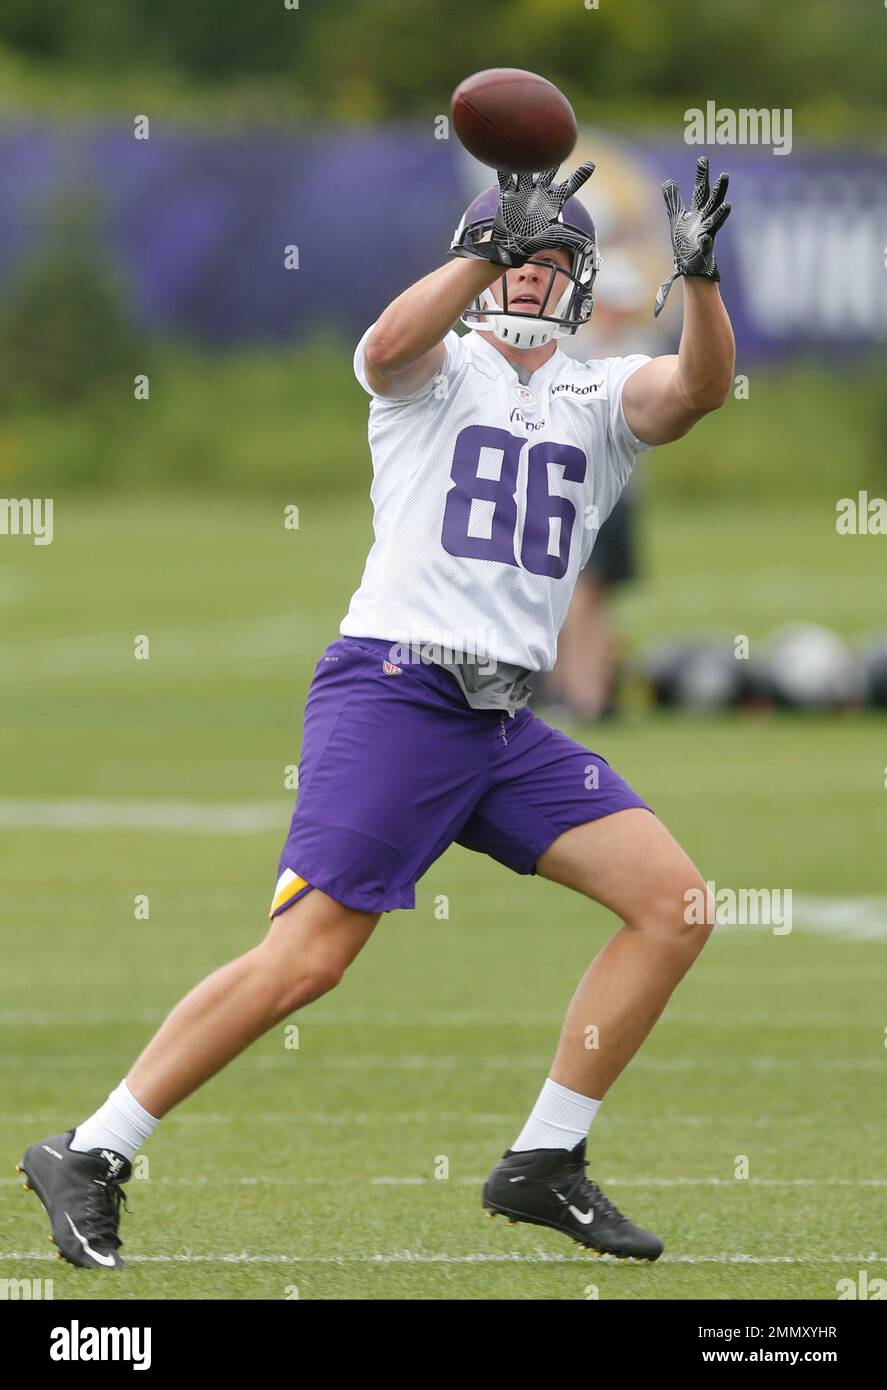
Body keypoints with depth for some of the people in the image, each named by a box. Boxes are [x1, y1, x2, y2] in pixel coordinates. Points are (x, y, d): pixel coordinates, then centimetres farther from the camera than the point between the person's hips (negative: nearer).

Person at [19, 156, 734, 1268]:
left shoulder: (600, 400, 16)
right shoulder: (444, 366, 3)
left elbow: (697, 389, -6)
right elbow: (391, 347, -22)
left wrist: (698, 275, -22)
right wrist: (489, 250, -30)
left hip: (505, 723, 6)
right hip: (393, 690, -6)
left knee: (672, 904, -4)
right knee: (307, 957, -16)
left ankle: (543, 1164, 4)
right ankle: (89, 1156, -7)